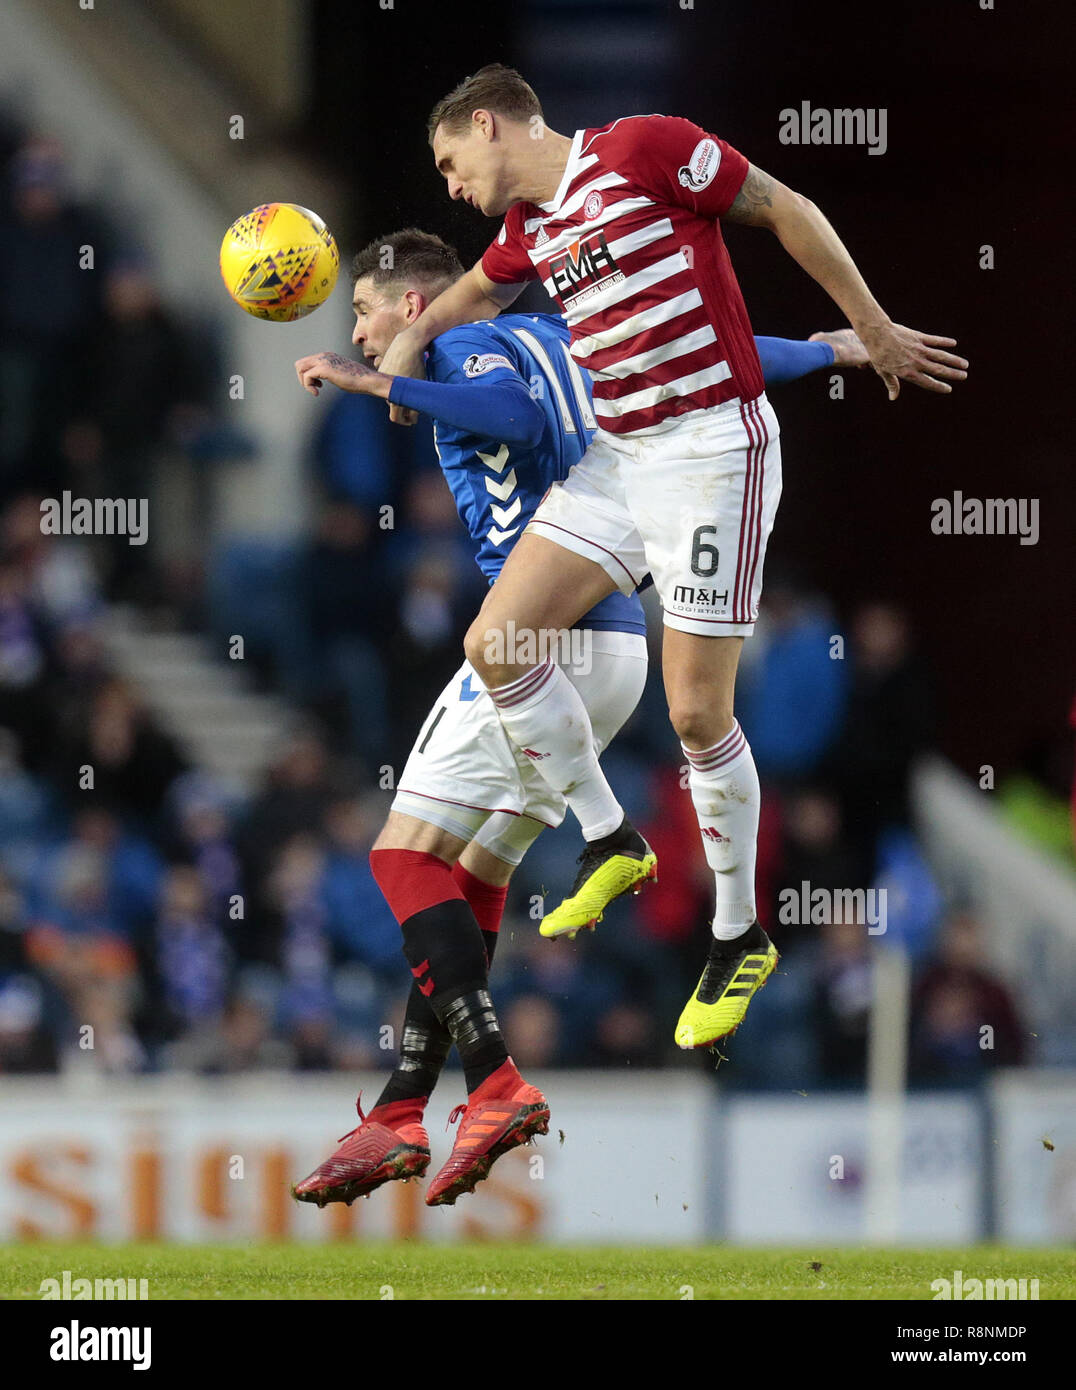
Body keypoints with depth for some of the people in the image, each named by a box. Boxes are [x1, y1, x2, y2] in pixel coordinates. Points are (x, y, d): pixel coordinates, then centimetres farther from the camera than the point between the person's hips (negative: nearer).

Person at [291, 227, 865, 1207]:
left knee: (407, 854, -9)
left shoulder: (457, 350, -2)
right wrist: (829, 350, 38)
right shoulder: (556, 340, 22)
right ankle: (400, 1120, 6)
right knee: (470, 876, 10)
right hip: (618, 647, 9)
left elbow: (515, 414, -24)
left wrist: (374, 384, -22)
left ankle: (496, 1084, -23)